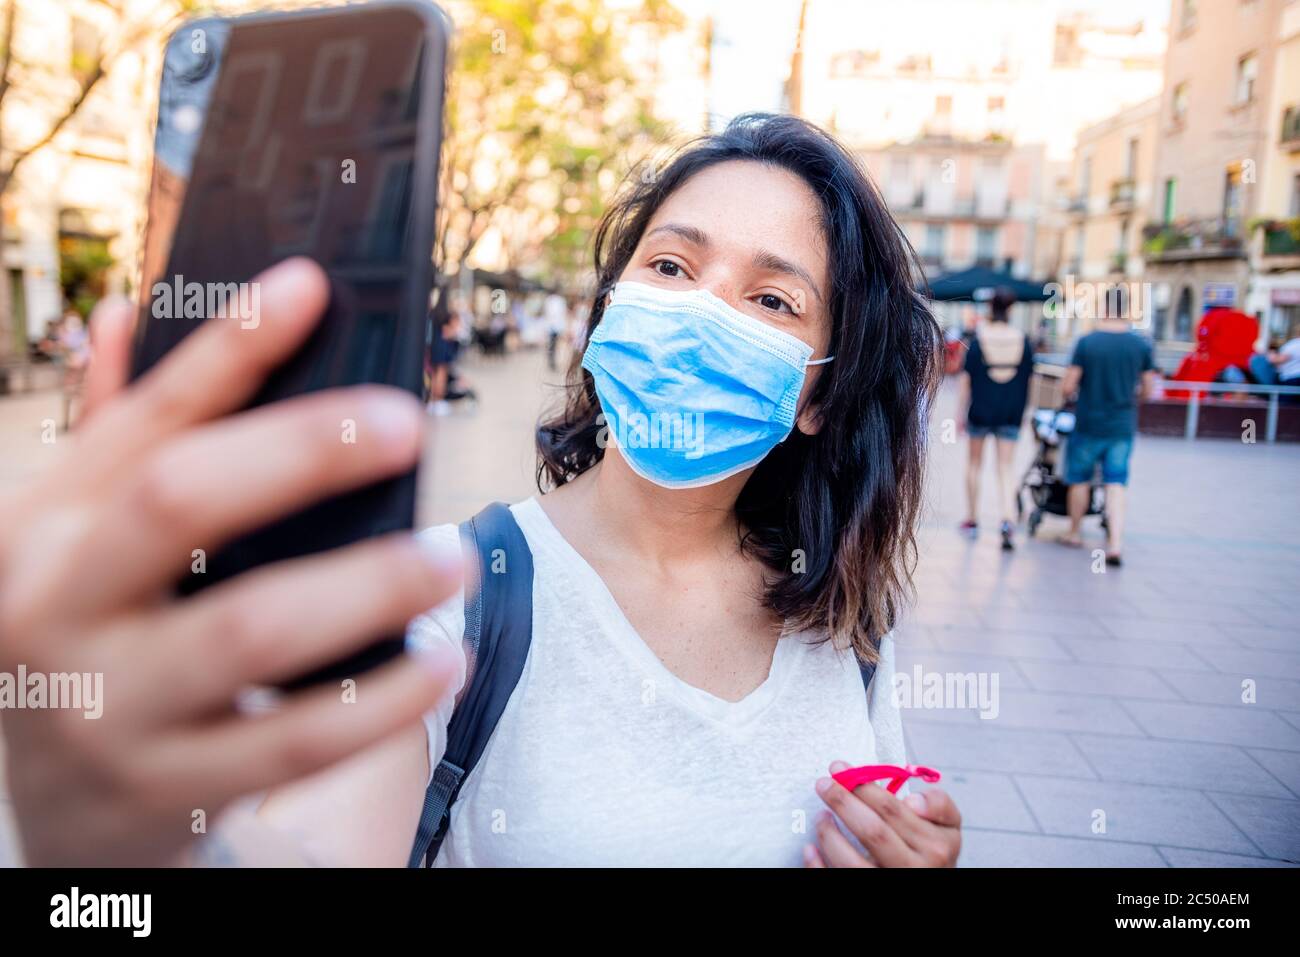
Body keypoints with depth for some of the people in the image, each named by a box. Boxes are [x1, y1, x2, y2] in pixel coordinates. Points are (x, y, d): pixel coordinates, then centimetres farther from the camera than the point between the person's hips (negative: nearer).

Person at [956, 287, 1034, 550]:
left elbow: (967, 378, -8)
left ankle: (972, 520, 24)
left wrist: (961, 411, -2)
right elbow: (1028, 378, 4)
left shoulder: (978, 338, -8)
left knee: (974, 463, 16)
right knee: (1005, 469, 4)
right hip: (1011, 413, 2)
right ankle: (1008, 520, -16)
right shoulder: (1023, 340, 0)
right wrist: (1021, 408, 16)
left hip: (981, 410, -2)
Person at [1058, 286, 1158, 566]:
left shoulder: (1086, 342, -10)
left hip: (1088, 424, -2)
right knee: (1116, 484, 5)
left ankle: (1073, 533, 27)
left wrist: (1069, 389, 12)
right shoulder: (1142, 345, -2)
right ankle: (1115, 543, -5)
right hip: (1123, 427, 2)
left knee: (1080, 479, 14)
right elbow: (1148, 389, 5)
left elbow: (1067, 387, -10)